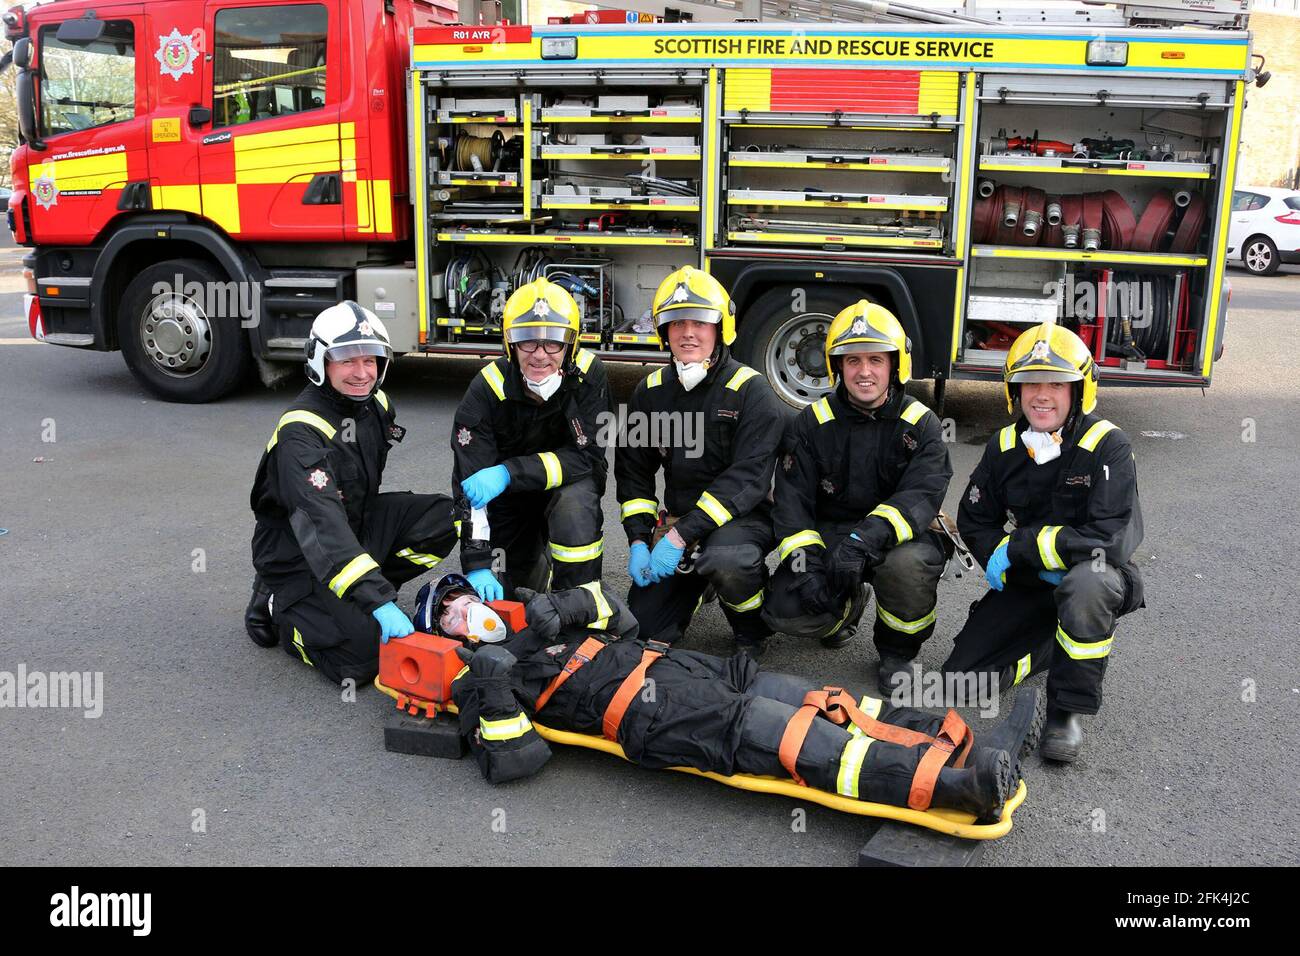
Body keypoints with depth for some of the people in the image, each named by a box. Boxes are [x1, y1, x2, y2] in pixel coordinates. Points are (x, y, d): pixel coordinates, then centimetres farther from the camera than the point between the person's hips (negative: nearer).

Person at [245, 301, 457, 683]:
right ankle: (278, 608, 6)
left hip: (358, 525, 8)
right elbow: (321, 528, -36)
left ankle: (354, 598, 0)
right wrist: (379, 601, -43)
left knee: (443, 517, -11)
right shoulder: (300, 433, -26)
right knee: (363, 655, -21)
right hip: (296, 555, -7)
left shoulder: (377, 405, -1)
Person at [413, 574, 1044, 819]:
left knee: (826, 707, -8)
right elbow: (513, 761, -7)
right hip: (659, 720, -8)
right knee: (810, 745, -25)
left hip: (682, 668, 8)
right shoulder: (477, 678, 8)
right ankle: (961, 780, -35)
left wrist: (568, 605, 7)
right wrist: (494, 691, -21)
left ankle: (965, 744, -13)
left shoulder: (535, 631, 28)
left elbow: (619, 619, 26)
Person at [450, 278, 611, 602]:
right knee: (495, 598, 1)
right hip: (508, 500, 1)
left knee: (575, 504, -36)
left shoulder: (588, 375, -23)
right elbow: (470, 485, -25)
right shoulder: (486, 390, -24)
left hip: (567, 482, -1)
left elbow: (588, 455, -25)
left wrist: (509, 473, -35)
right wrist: (478, 564, -33)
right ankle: (536, 559, 34)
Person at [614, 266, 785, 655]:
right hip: (678, 518, 5)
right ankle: (695, 583, 30)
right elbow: (633, 470, 9)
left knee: (725, 559, -38)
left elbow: (747, 478, -22)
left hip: (743, 517, -5)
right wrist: (638, 541, -4)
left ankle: (753, 627, -5)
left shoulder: (750, 390, -13)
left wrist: (682, 536, -28)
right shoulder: (651, 391, 4)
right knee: (645, 627, -2)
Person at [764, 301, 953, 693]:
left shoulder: (920, 424, -5)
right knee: (784, 610, -20)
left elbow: (921, 496, -20)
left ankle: (898, 651, -4)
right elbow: (792, 499, -5)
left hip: (896, 538, -1)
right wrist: (802, 558, -23)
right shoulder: (812, 424, 0)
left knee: (908, 564, -37)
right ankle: (847, 606, 18)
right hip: (828, 534, 2)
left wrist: (867, 539, -38)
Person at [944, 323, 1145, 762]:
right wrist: (1028, 566, -15)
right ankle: (1065, 639, 20)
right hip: (1030, 583, 5)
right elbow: (975, 523, 3)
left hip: (1098, 576, -5)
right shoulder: (1005, 447, -4)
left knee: (1084, 583, -42)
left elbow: (1109, 539, -28)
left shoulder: (1107, 446, -19)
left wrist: (1016, 549, -23)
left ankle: (1067, 709, -19)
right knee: (963, 675, -4)